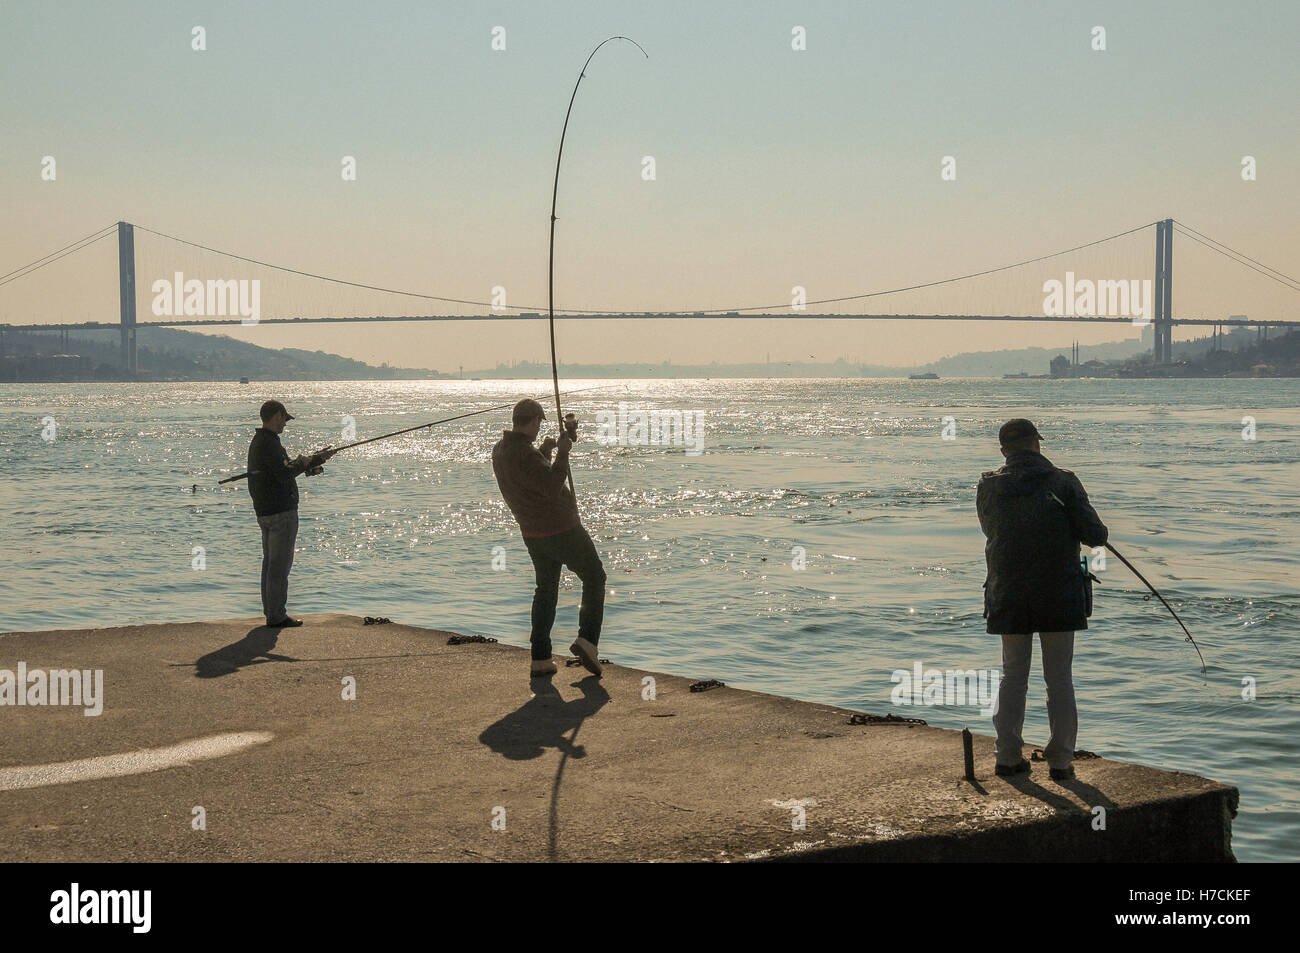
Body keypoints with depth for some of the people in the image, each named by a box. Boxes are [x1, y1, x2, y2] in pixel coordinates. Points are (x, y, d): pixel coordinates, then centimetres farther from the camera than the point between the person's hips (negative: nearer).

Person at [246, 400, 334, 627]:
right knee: (279, 564, -6)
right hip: (281, 512, -10)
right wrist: (302, 464, -4)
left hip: (264, 512, 10)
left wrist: (316, 459, 25)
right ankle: (276, 616, -3)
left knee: (270, 562, 15)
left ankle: (271, 612, 22)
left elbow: (281, 470, 22)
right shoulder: (270, 443, -17)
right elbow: (285, 474, -24)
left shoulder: (257, 441, 15)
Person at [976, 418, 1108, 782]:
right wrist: (1097, 532, 11)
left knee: (1012, 675, 13)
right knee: (1060, 678, 7)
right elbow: (1095, 536, -11)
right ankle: (1061, 761, 8)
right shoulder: (1063, 483, -9)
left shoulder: (989, 488, -1)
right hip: (1059, 597, -2)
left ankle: (1008, 756, 13)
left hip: (1007, 598, 2)